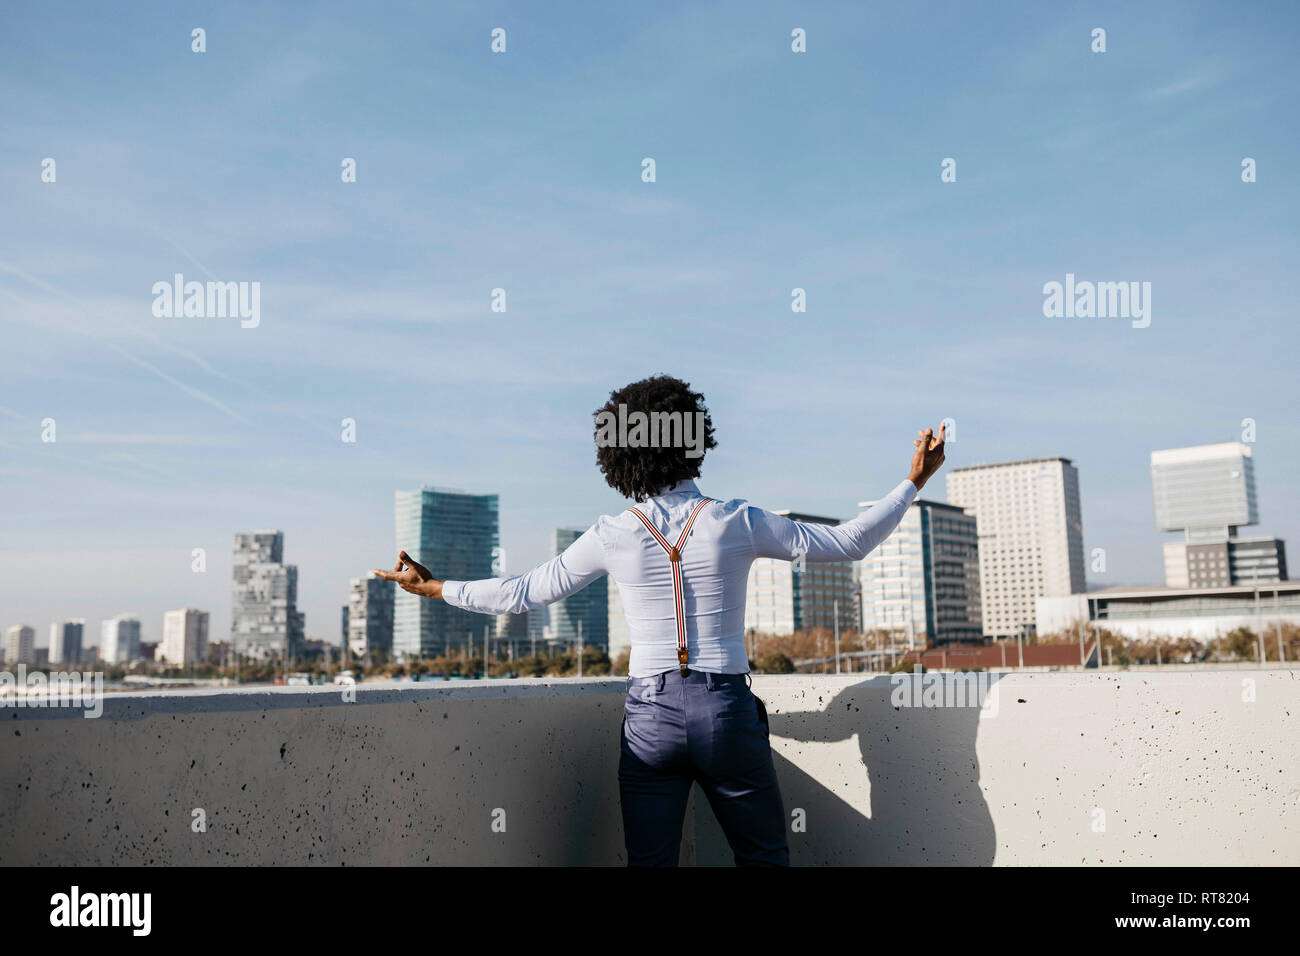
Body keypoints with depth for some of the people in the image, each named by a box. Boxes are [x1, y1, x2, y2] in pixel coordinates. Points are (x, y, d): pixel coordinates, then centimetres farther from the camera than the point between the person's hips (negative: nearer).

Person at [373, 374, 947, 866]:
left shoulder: (613, 536, -3)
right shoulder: (737, 523, -5)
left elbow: (523, 593, 6)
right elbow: (847, 543, 3)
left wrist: (433, 588, 19)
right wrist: (914, 481, 13)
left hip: (650, 715, 1)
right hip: (727, 709, -1)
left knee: (649, 862, 10)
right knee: (764, 859, 13)